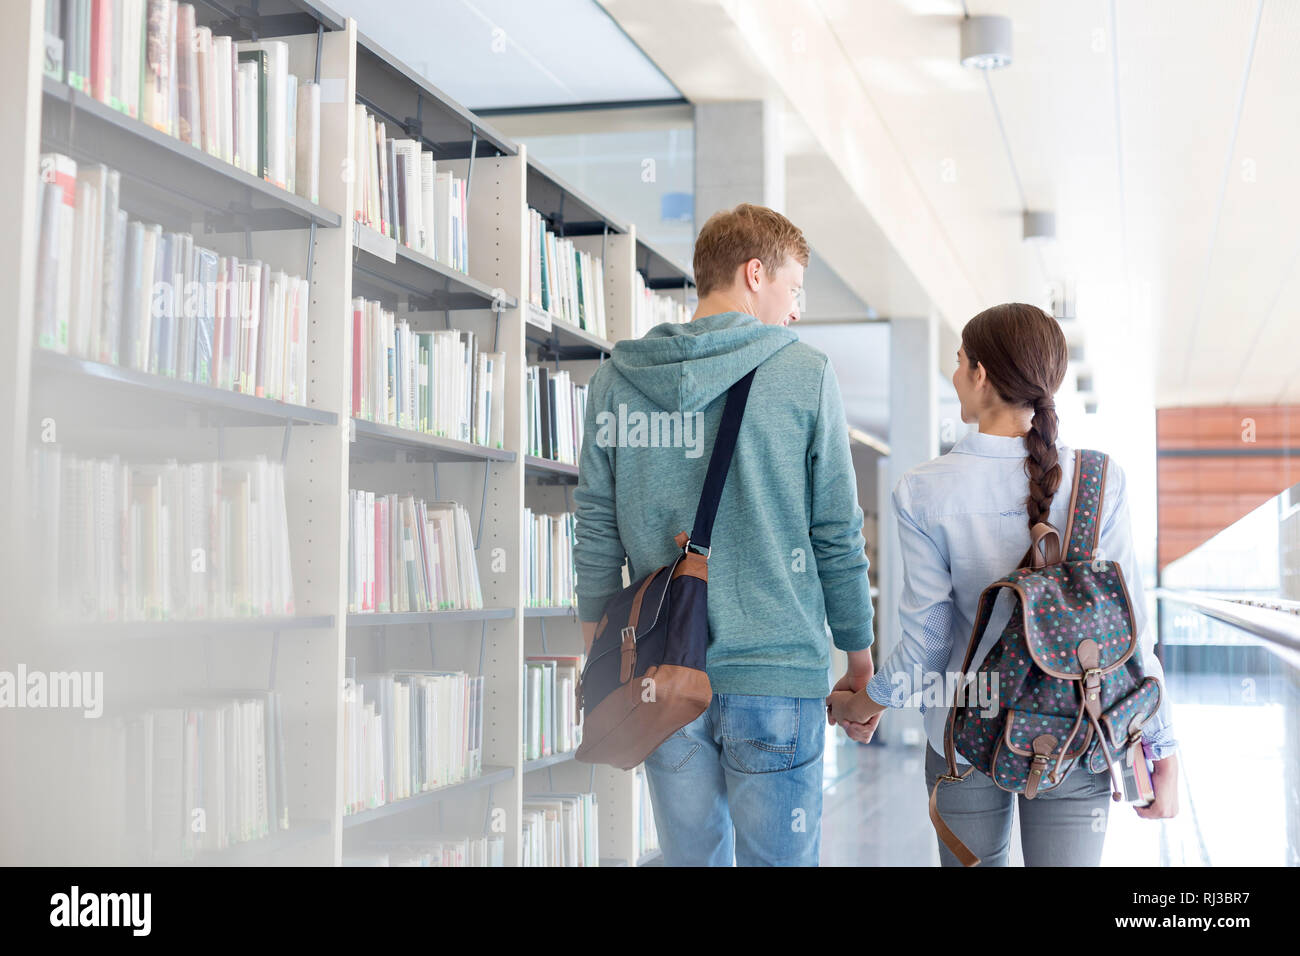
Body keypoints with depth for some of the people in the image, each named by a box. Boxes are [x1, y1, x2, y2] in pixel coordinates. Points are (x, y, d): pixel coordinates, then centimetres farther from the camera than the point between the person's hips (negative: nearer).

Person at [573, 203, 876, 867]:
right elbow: (838, 536, 0)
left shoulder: (616, 379, 5)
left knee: (689, 856, 13)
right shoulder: (804, 374, -3)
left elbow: (596, 537, 6)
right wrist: (860, 660, 10)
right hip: (777, 671, -3)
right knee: (779, 859, 4)